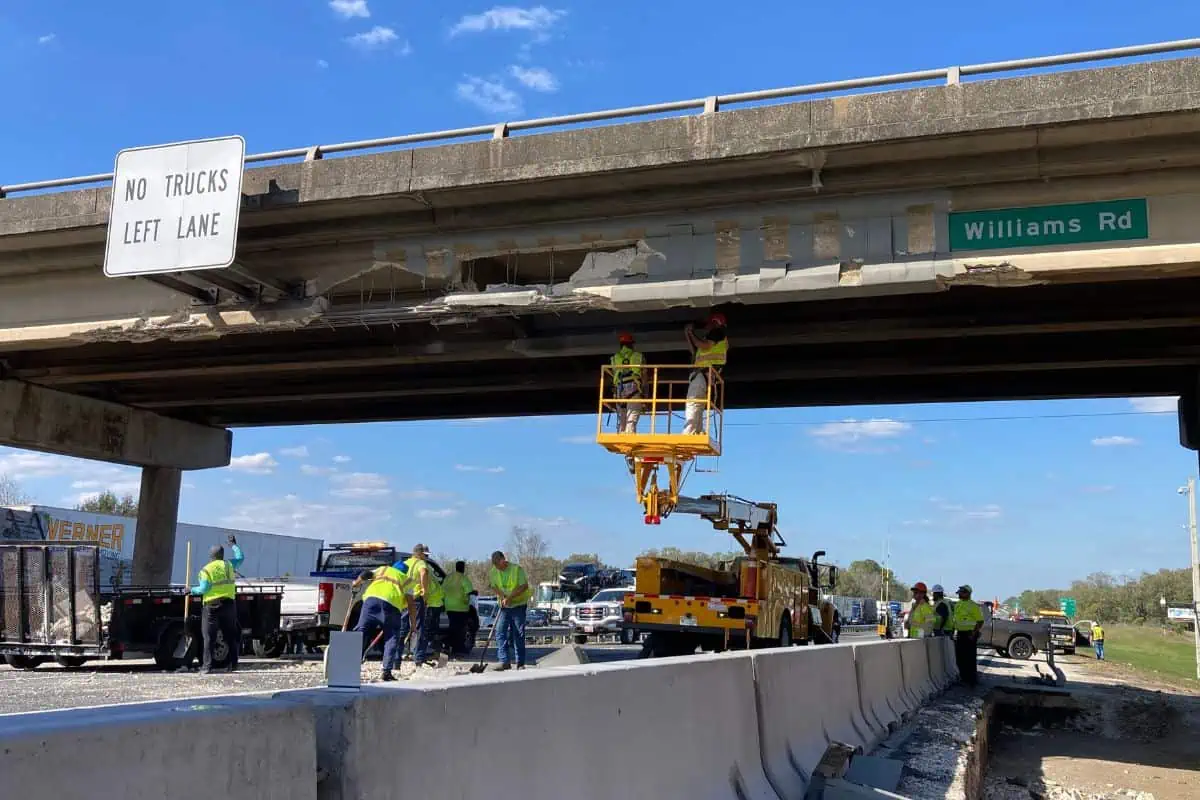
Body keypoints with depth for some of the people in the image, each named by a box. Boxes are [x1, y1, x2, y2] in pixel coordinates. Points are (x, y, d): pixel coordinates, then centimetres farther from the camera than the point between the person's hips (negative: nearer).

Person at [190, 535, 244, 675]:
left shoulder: (206, 569, -5)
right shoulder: (228, 565, 7)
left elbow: (204, 589, -11)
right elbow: (240, 558, 24)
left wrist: (192, 590, 6)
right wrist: (234, 545, 33)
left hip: (212, 606, -4)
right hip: (229, 604, 4)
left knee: (209, 637, 0)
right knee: (231, 636, 11)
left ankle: (207, 666, -3)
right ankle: (232, 664, 11)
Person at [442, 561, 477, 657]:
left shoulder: (448, 577, 10)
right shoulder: (463, 578, -10)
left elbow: (442, 589, 12)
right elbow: (469, 591, -19)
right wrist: (474, 592, -1)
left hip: (449, 607, 6)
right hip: (461, 607, -6)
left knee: (453, 627, 10)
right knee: (460, 628, -1)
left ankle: (454, 648, 13)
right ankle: (460, 648, -1)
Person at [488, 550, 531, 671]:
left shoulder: (517, 569, -12)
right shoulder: (493, 572, 3)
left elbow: (524, 586, -15)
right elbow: (494, 587, 9)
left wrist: (509, 597, -20)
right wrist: (502, 597, -10)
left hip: (519, 605, -4)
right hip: (504, 606, 4)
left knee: (519, 634, -2)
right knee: (500, 633, -5)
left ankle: (520, 663, 5)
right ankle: (505, 662, -3)